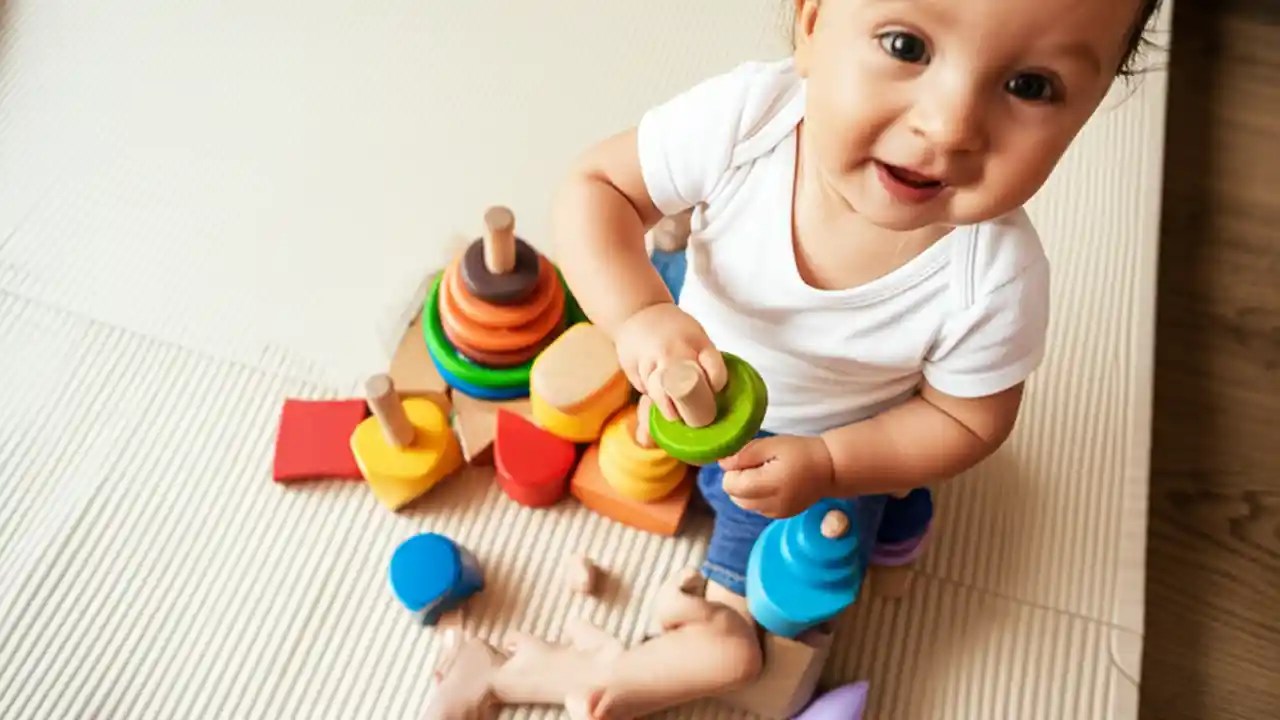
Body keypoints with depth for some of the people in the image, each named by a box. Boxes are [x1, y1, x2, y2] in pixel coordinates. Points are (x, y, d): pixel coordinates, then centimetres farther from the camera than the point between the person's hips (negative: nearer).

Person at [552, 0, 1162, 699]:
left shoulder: (997, 280, -36)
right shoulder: (744, 115, -37)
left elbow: (966, 420, -17)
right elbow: (595, 182, -24)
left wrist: (825, 466, -28)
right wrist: (639, 313, -41)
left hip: (819, 438, -1)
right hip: (690, 351, 2)